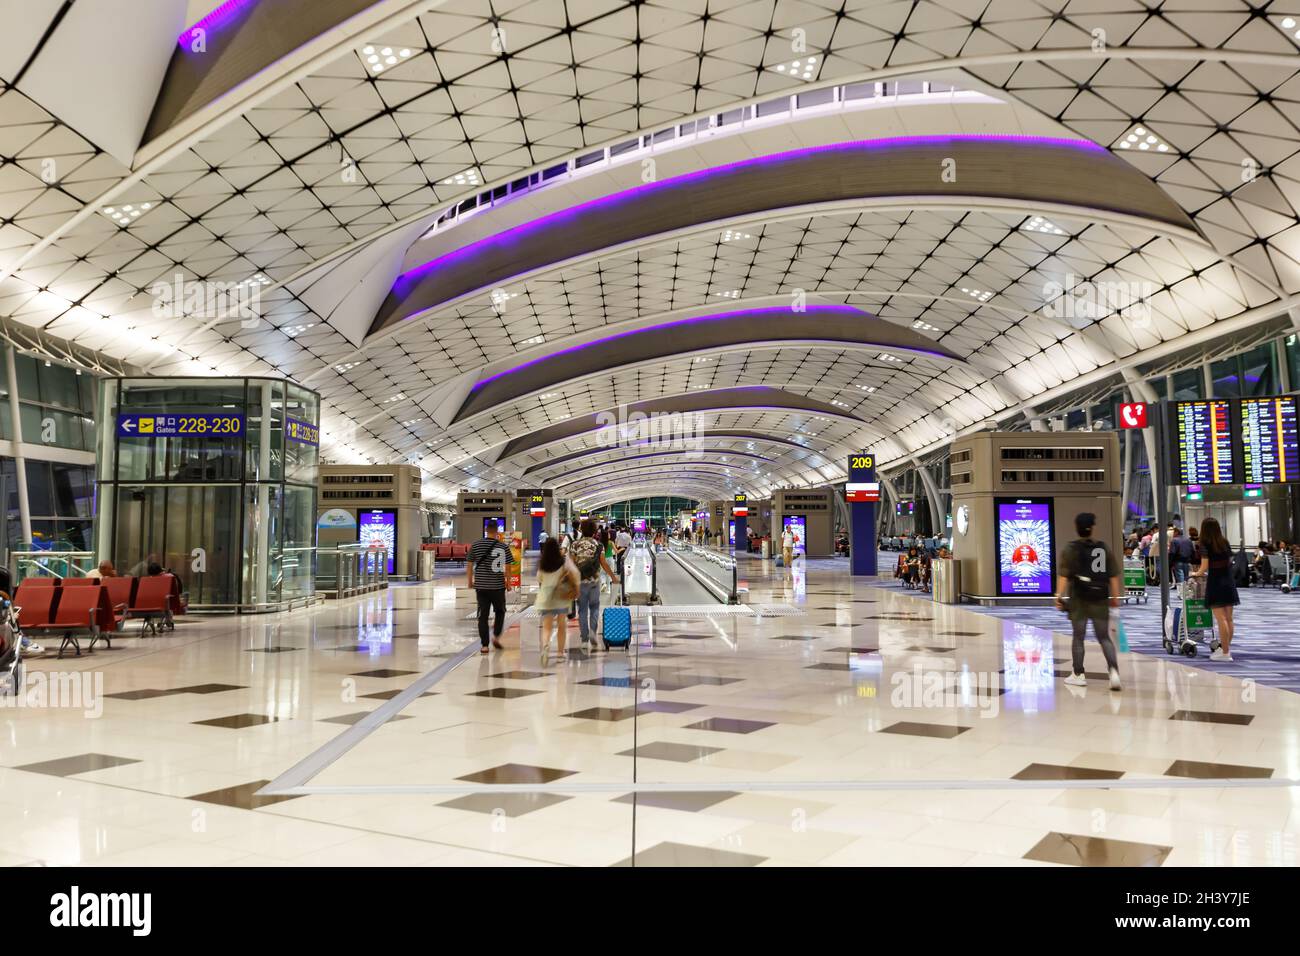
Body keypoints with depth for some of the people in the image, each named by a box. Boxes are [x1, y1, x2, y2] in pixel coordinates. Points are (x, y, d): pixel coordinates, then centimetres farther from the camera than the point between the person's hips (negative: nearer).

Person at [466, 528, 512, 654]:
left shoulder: (476, 545, 0)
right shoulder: (503, 546, -3)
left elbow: (469, 565, 3)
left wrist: (470, 581, 15)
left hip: (481, 585, 1)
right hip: (498, 585, -1)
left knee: (483, 615, 5)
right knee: (500, 611, 20)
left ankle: (484, 645, 3)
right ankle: (496, 636, 6)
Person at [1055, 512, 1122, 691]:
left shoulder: (1071, 549, -4)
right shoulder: (1104, 548, 5)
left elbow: (1063, 575, -11)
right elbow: (1114, 575, 7)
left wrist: (1059, 596, -9)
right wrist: (1115, 596, 14)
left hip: (1078, 600, -2)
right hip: (1100, 599, 2)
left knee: (1078, 637, 8)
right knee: (1104, 638, 8)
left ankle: (1078, 674, 16)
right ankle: (1114, 670, -10)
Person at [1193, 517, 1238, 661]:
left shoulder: (1205, 545, -8)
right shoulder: (1225, 543, 8)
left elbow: (1204, 567, -12)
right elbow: (1230, 562, 8)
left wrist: (1197, 573, 7)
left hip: (1215, 584, -6)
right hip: (1228, 583, 6)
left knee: (1221, 619, -5)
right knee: (1228, 618, 12)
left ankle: (1225, 652, -4)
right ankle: (1227, 648, 21)